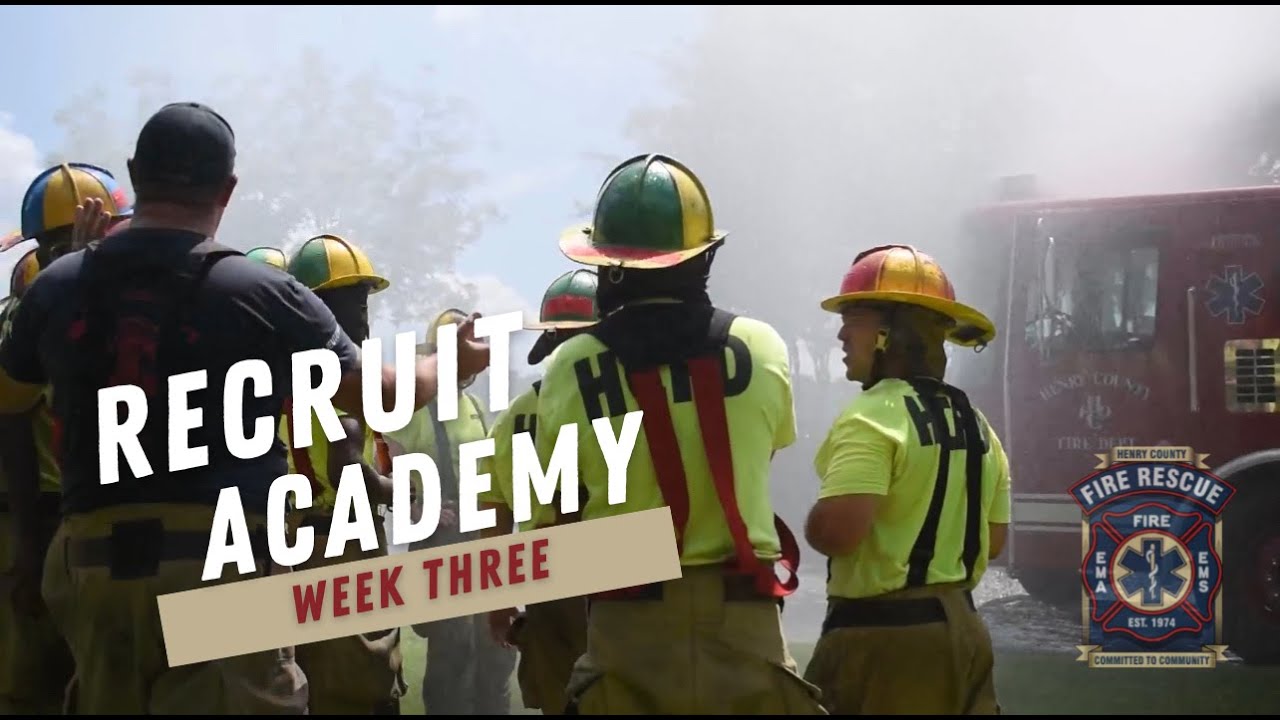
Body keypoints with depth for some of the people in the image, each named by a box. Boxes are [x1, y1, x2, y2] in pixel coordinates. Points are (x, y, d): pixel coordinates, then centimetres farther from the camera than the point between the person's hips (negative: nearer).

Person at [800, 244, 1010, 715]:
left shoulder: (871, 417, -15)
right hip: (960, 626, 8)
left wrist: (811, 526, -5)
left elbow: (836, 531, -26)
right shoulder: (973, 421, 12)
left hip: (881, 633, -8)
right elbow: (993, 540, 17)